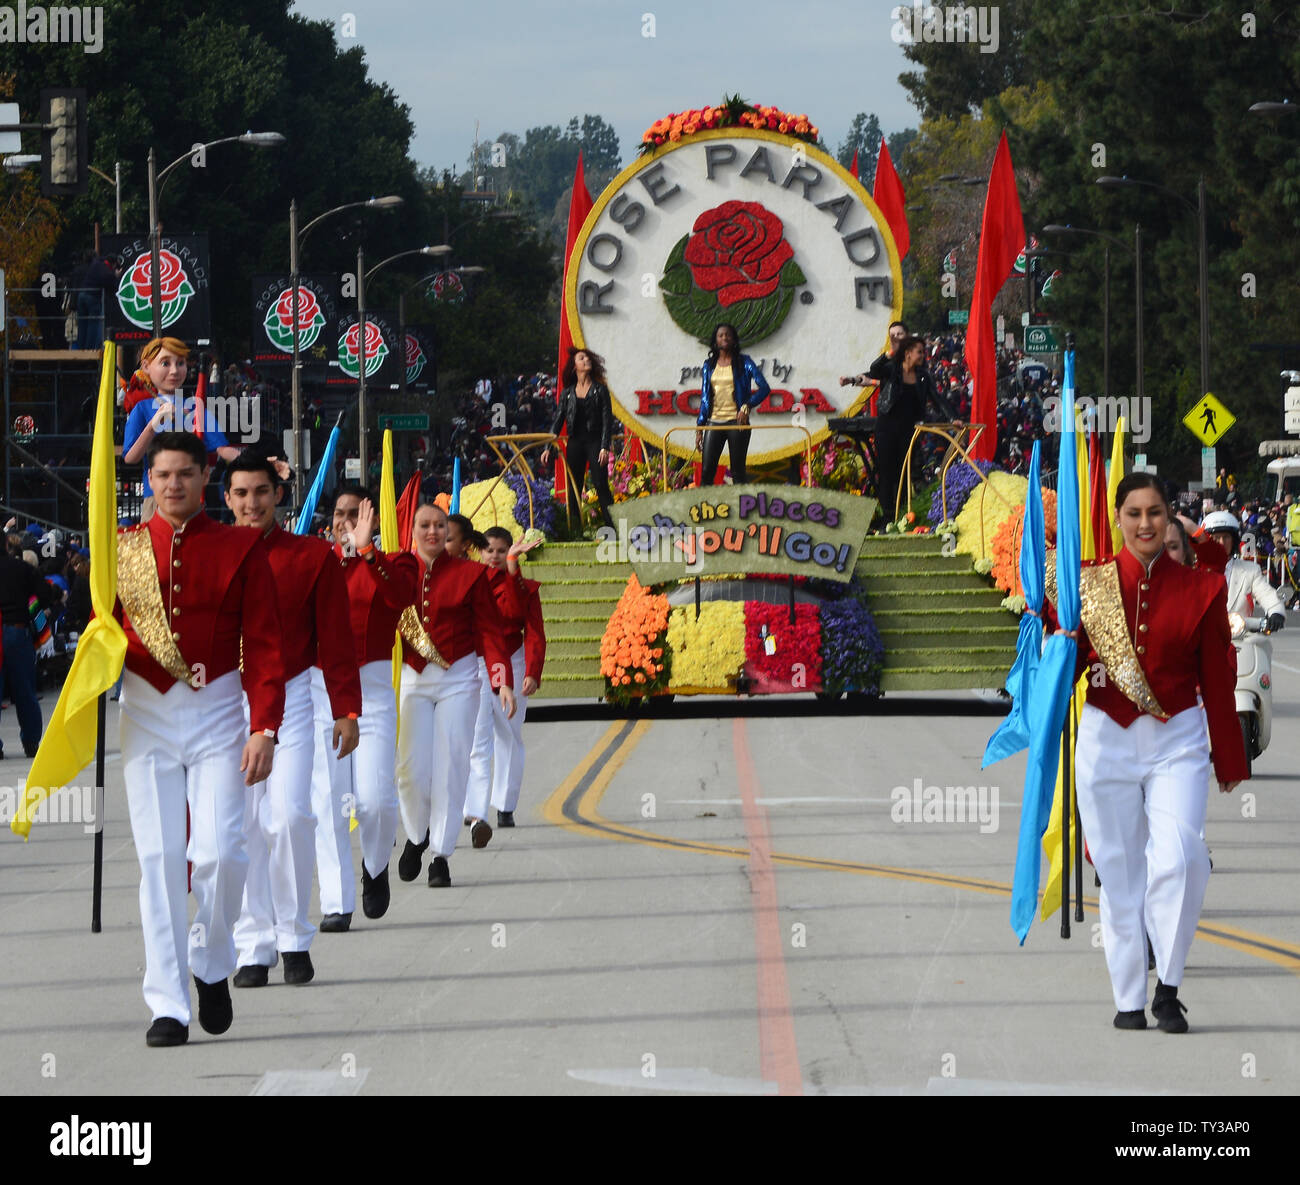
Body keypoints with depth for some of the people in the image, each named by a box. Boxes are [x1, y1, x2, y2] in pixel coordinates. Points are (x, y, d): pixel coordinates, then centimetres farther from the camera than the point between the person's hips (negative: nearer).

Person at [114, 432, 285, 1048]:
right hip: (147, 715, 1)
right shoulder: (124, 550, 7)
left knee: (221, 852, -10)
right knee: (159, 856, -3)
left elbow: (264, 645, -1)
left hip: (218, 714, -1)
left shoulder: (242, 550, 2)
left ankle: (211, 964, 18)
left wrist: (264, 729, -9)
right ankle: (168, 1007, -1)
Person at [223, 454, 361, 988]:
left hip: (291, 700, -1)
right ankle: (255, 947, 6)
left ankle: (294, 938, 2)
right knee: (242, 824, 0)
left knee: (290, 816, -12)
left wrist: (346, 710, 0)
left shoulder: (313, 557, 2)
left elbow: (335, 639, 3)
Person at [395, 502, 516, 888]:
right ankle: (416, 837, 22)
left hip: (458, 679, -1)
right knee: (412, 767, -4)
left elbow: (490, 629, 2)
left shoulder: (469, 574, 2)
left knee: (451, 768, -3)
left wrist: (503, 681, -6)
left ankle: (441, 856, 4)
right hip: (412, 679, 1)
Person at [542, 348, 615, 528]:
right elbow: (557, 421, 12)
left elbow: (607, 420, -1)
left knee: (601, 485, -11)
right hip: (575, 443, 3)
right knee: (574, 488, 3)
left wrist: (605, 447, -11)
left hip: (595, 441, -3)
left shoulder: (600, 390, 4)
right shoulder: (567, 393, 11)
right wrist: (548, 447, 4)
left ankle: (612, 526, -12)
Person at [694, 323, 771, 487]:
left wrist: (747, 406, -16)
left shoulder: (743, 362, 3)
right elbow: (705, 398, 13)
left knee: (738, 471, -1)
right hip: (714, 422, 3)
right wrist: (699, 428, 7)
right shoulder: (709, 365, 12)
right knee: (707, 471, -3)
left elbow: (764, 388, -3)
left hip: (737, 420, -3)